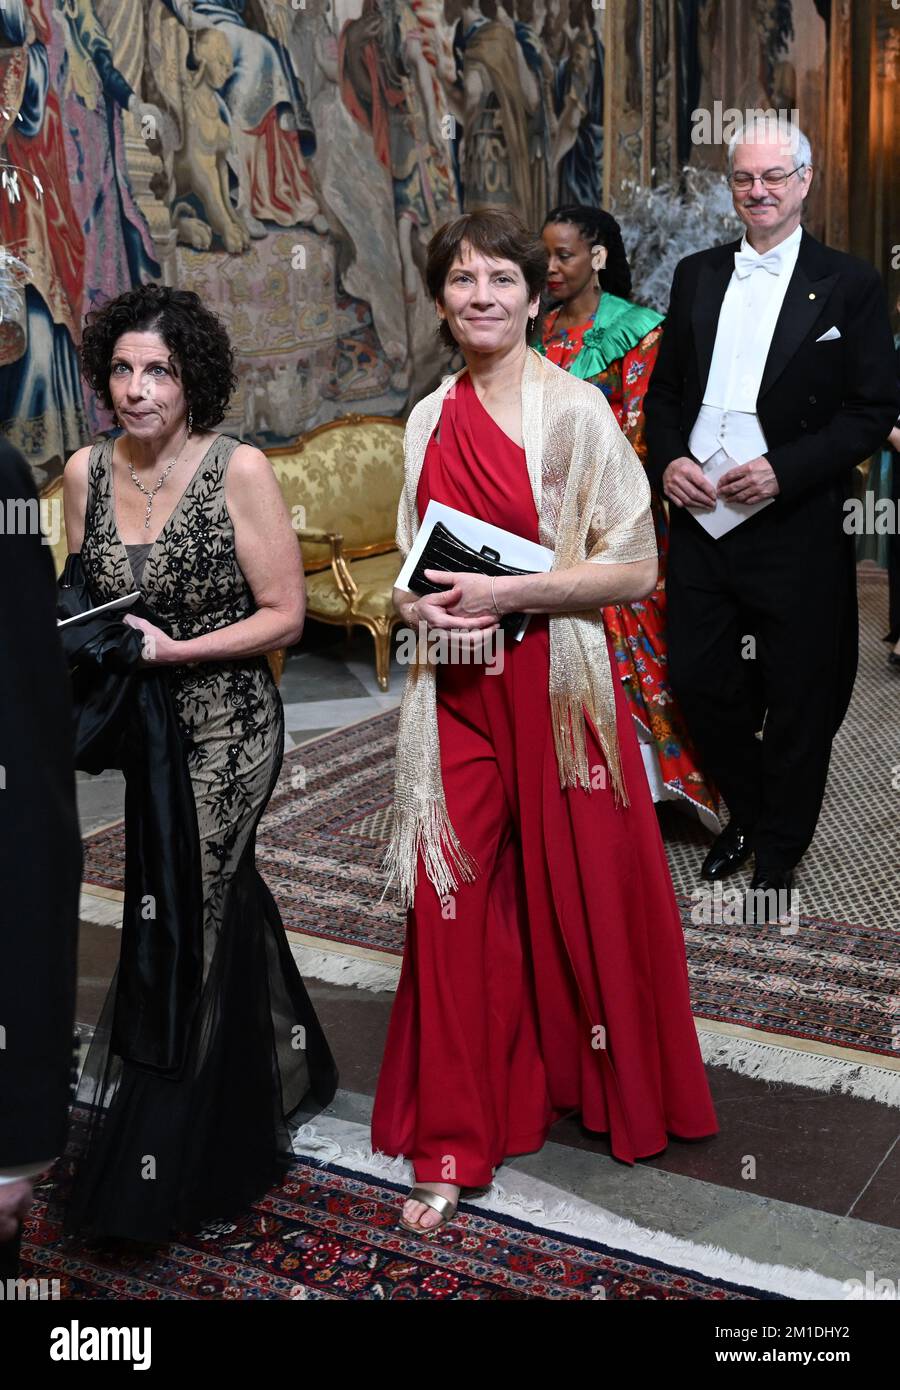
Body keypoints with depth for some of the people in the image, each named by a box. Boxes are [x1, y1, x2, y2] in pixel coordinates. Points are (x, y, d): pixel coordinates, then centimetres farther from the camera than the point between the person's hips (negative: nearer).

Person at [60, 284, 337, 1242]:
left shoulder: (239, 469, -13)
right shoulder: (86, 471, 2)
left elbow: (285, 615, -11)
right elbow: (78, 601, 14)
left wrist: (173, 649, -20)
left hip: (225, 729, -5)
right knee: (221, 898, 19)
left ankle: (147, 1177, 13)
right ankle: (282, 1072, 44)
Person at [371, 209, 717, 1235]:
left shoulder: (575, 408, -6)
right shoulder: (429, 419, 9)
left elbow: (636, 568, -9)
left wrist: (510, 592, -18)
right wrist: (418, 602, -3)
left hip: (557, 686, -4)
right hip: (459, 689, 4)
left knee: (580, 894, 7)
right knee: (453, 902, 4)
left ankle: (615, 1094, 33)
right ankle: (456, 1141, 18)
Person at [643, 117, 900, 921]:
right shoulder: (697, 275, 11)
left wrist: (783, 470, -19)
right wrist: (666, 459, -5)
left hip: (796, 529, -4)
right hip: (699, 518, 4)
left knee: (798, 700, 8)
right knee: (697, 682, 10)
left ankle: (778, 855, 29)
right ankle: (749, 813, 36)